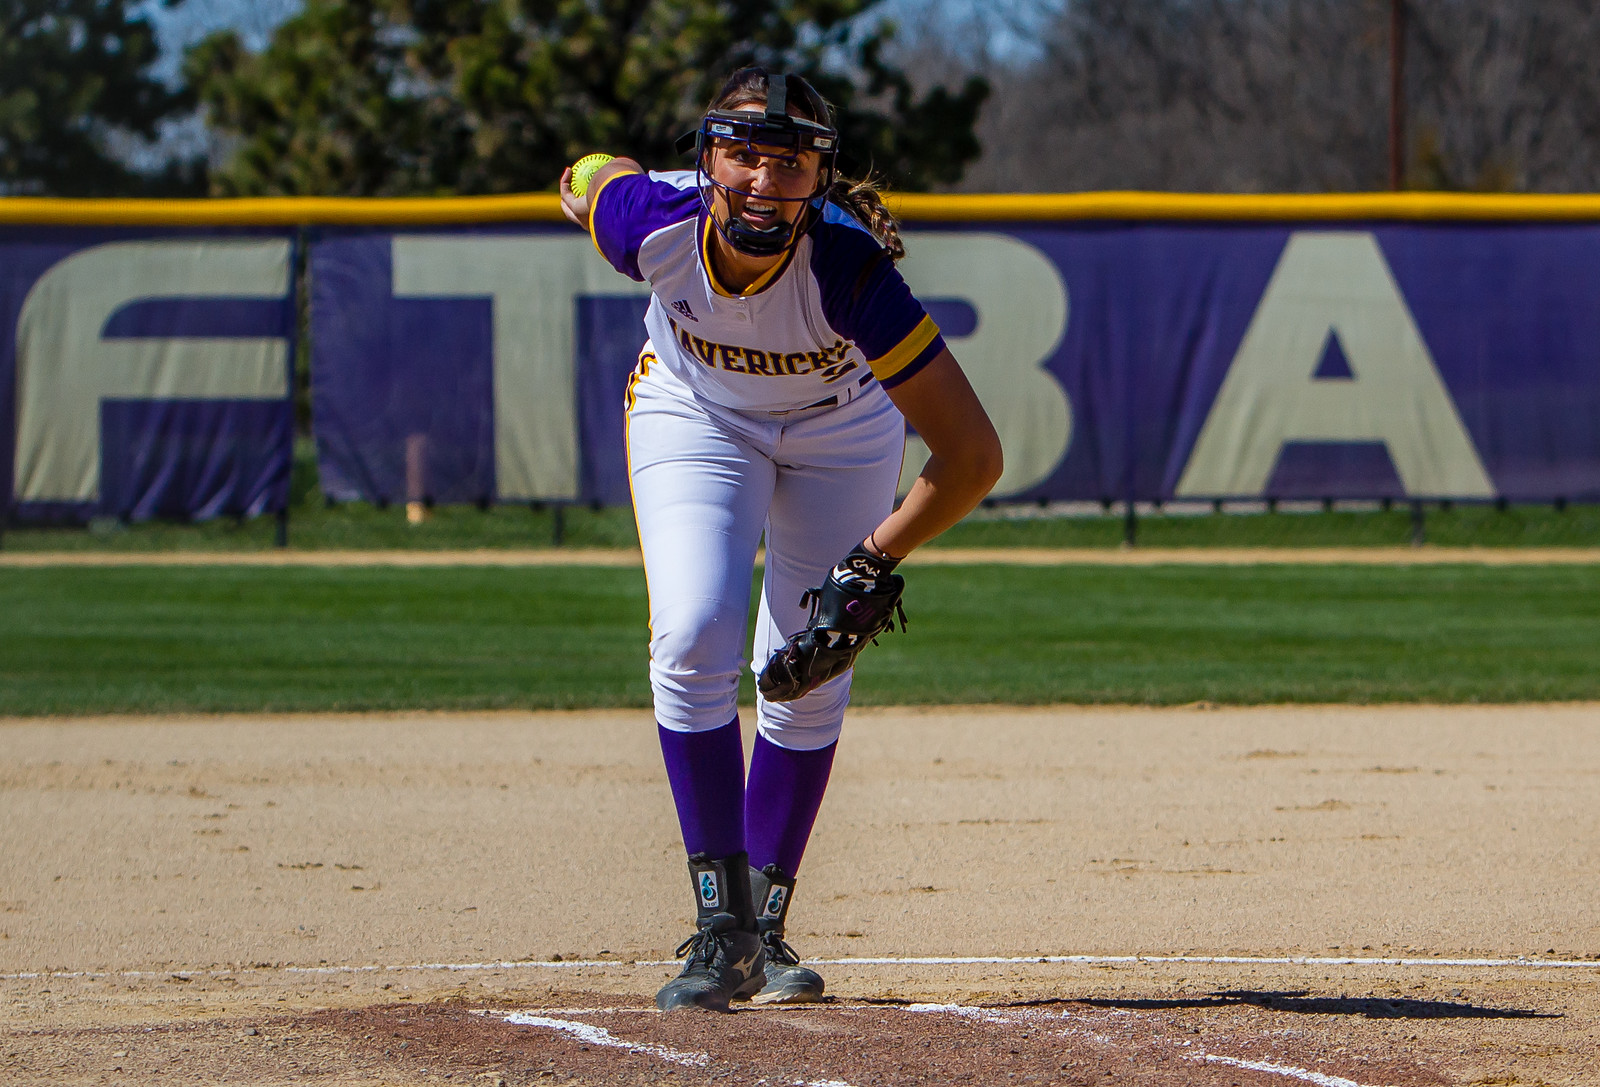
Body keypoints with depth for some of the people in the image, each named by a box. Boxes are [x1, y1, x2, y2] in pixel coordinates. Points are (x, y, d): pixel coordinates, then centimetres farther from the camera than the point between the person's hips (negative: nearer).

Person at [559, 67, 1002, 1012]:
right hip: (694, 412, 1)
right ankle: (721, 928, -12)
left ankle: (766, 924, 15)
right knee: (694, 641, -18)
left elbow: (974, 457, -38)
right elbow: (592, 178, -6)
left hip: (839, 427, -1)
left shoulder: (849, 270, -41)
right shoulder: (649, 218, -34)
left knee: (809, 681, -2)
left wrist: (875, 564, -33)